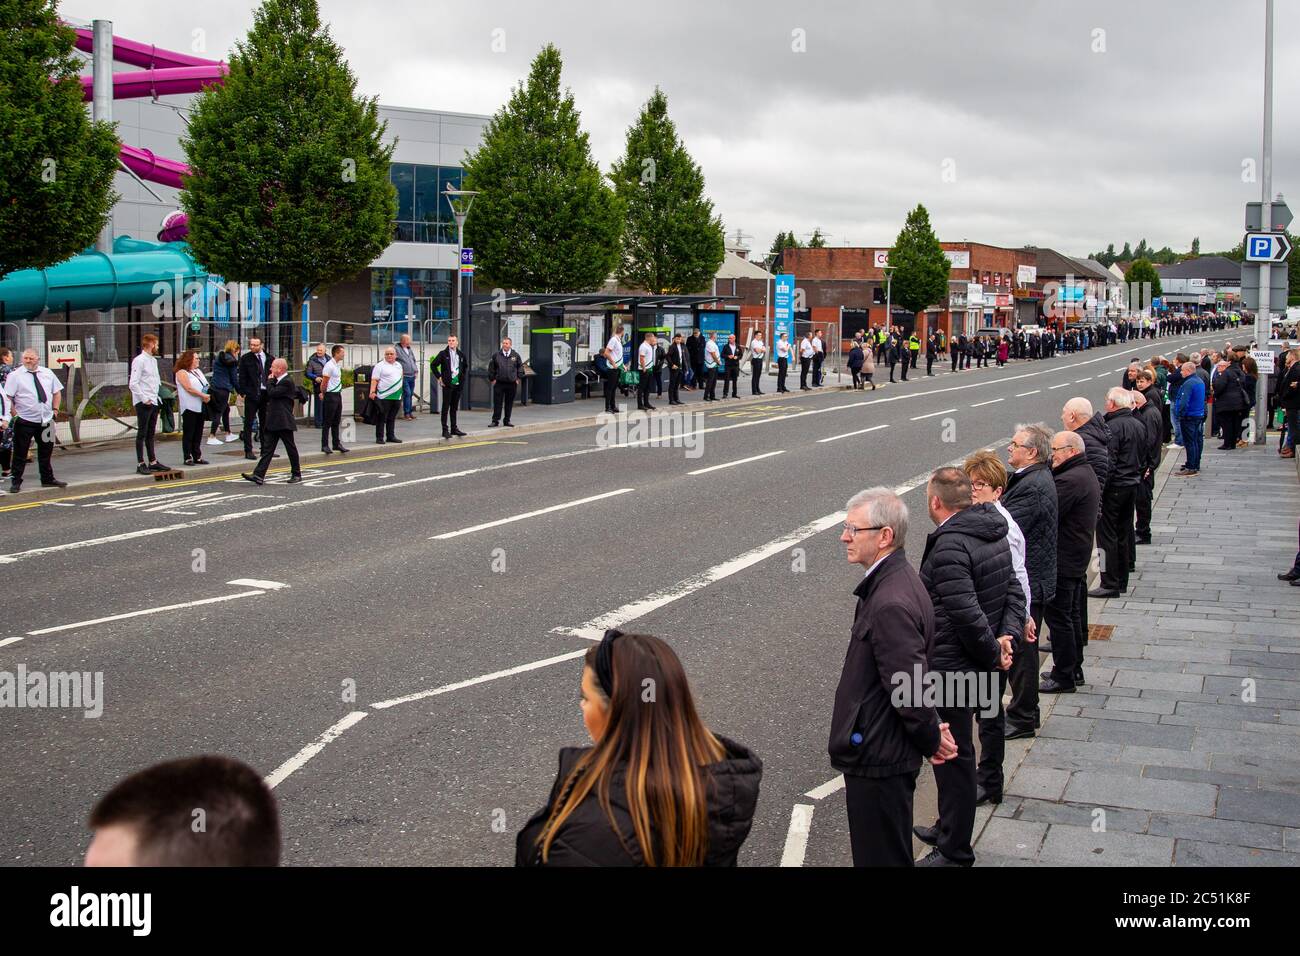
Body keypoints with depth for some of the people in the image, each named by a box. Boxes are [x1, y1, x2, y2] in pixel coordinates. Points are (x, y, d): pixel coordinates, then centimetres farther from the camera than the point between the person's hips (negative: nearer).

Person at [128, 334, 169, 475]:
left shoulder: (153, 360, 15)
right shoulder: (139, 361, -12)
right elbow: (133, 384, -18)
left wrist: (157, 396, 9)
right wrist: (144, 399, -17)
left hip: (153, 402, 8)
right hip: (143, 404, -8)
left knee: (150, 434, 13)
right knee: (142, 434, -4)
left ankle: (153, 461, 18)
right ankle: (140, 464, -1)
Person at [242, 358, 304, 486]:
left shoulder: (287, 382, -14)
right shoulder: (280, 381, 16)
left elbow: (271, 393, -19)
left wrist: (271, 381, -7)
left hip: (283, 422, -9)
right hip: (273, 422, 9)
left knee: (291, 448, 4)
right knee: (267, 449, 1)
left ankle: (296, 474, 16)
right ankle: (259, 475, -4)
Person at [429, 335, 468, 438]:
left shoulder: (461, 354, 9)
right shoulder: (443, 354, -4)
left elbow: (465, 366, 26)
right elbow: (433, 365, -2)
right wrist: (439, 377, -6)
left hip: (458, 384, 5)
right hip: (447, 384, -5)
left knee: (454, 407, 11)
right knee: (445, 407, -3)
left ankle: (454, 429, 18)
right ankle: (445, 430, -1)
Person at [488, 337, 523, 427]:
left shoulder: (515, 355, 5)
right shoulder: (496, 355, 3)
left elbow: (520, 367, 14)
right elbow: (491, 368, 9)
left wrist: (518, 378, 6)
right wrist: (492, 378, 3)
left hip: (512, 383, 1)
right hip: (499, 383, -1)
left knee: (509, 403, 7)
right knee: (497, 403, -1)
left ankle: (507, 421, 16)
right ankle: (495, 420, 5)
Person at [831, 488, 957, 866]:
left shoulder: (891, 603, -28)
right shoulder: (898, 580, 6)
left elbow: (910, 688, -25)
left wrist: (931, 740, -9)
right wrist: (931, 733, 14)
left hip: (878, 758, -10)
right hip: (883, 750, 10)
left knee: (881, 855, 5)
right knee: (892, 851, 23)